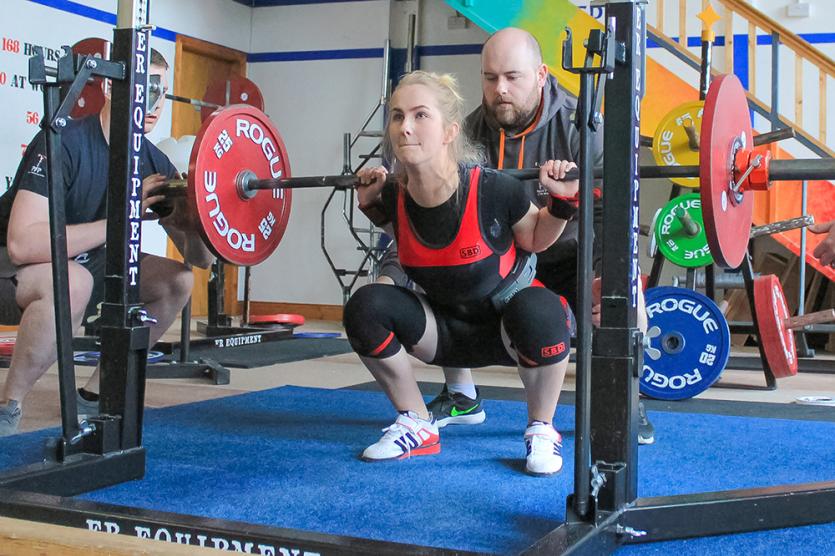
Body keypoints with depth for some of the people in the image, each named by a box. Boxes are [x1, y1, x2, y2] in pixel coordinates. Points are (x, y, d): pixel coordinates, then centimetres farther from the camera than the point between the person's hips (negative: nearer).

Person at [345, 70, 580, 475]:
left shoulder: (493, 190, -27)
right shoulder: (396, 197, -15)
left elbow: (535, 240, -6)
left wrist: (562, 202, -22)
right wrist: (373, 206, -1)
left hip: (510, 325, -4)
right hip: (450, 329, 4)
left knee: (538, 310, -39)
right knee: (365, 306, -21)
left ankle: (541, 431, -12)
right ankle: (416, 427, -1)